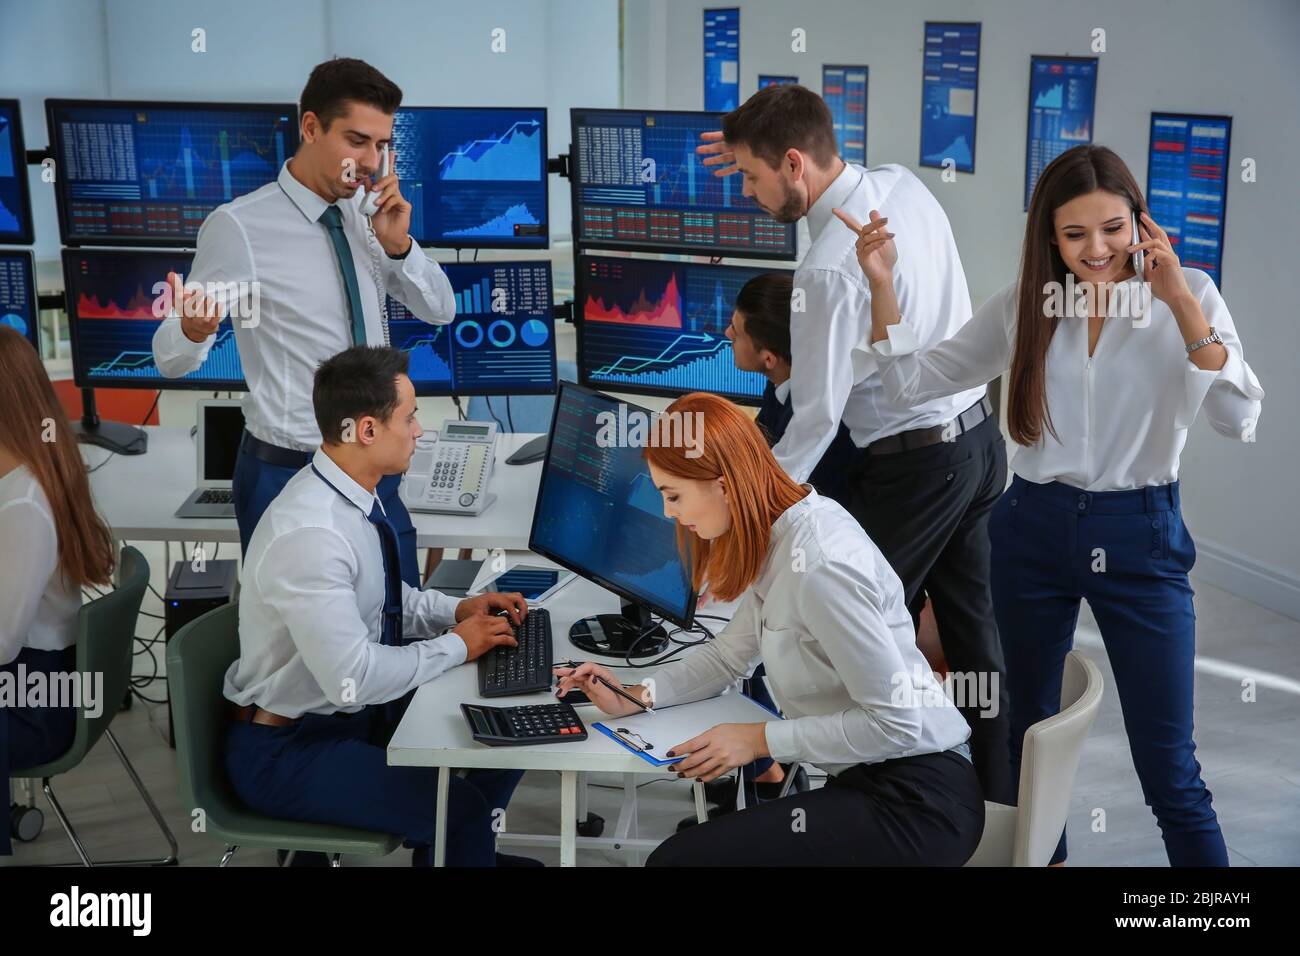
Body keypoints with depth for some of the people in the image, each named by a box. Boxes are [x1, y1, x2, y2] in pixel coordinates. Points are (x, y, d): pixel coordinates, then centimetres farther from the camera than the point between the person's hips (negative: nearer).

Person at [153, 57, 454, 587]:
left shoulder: (366, 214, 4)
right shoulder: (239, 226, -14)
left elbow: (441, 310, 9)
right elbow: (171, 358, -13)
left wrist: (399, 246, -9)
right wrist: (193, 330, -37)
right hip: (287, 477, -6)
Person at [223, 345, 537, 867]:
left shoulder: (355, 492, -1)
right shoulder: (308, 535, -29)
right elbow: (352, 679, -30)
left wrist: (458, 610, -1)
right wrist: (455, 645, -17)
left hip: (354, 716, 9)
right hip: (285, 751, -9)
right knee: (460, 806, -22)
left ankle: (463, 848, 27)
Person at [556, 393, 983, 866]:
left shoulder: (817, 567, -26)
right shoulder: (781, 532, 5)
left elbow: (894, 722, -24)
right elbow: (730, 653, 15)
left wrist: (759, 739, -17)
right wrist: (636, 696, 3)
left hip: (916, 803, -9)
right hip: (872, 780, 9)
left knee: (679, 858, -15)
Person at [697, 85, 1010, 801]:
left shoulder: (829, 270, -25)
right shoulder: (904, 185, 0)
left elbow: (816, 419, -20)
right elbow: (845, 181, 27)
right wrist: (758, 154, 15)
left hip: (913, 465, -9)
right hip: (979, 434, 9)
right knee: (970, 627, 17)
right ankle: (995, 796, 28)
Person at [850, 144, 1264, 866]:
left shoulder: (1188, 297, -6)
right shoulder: (1025, 304, 1)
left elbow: (1239, 420, -18)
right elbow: (916, 382, 2)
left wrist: (1182, 305, -27)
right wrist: (883, 287, -11)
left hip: (1140, 537, -3)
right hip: (1034, 531, 3)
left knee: (1169, 766, 0)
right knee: (1029, 729, 18)